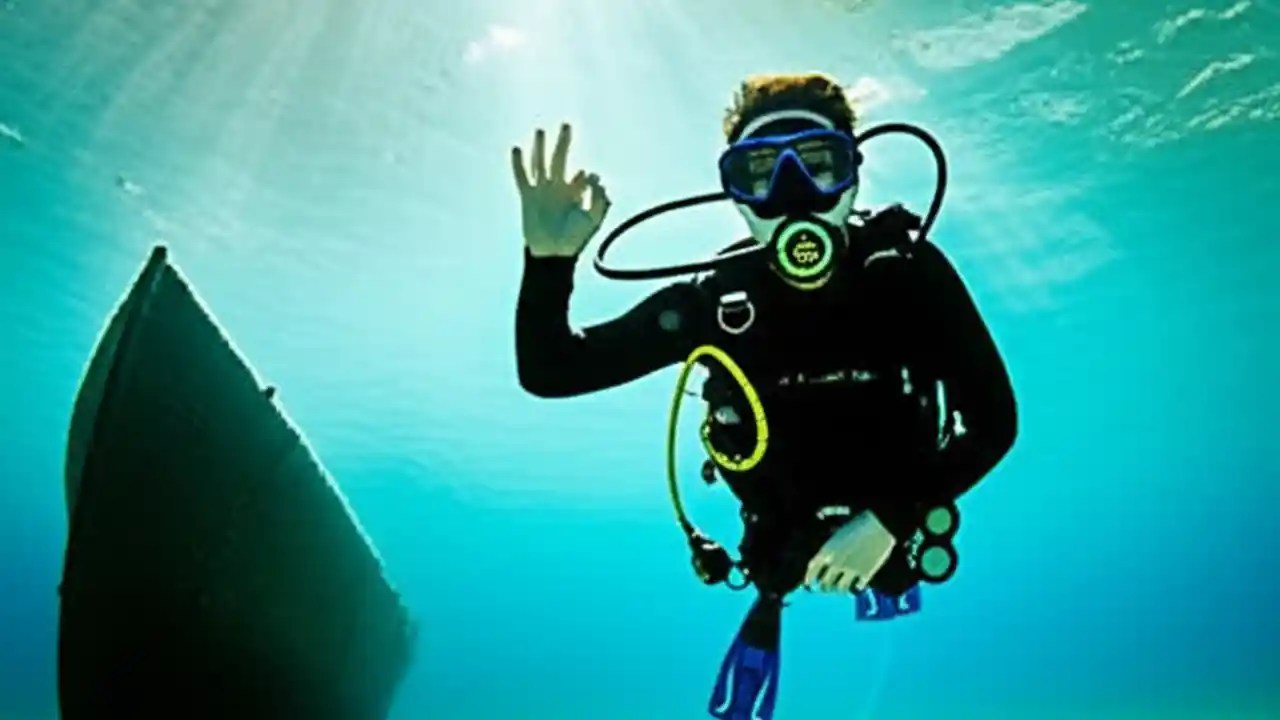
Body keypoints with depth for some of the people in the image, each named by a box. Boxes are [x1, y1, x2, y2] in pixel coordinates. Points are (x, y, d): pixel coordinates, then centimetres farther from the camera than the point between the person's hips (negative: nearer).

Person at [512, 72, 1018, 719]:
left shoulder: (908, 272, -21)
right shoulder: (718, 302, -21)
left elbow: (993, 421, -18)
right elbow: (549, 373, -17)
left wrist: (889, 520, -28)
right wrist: (549, 260, -35)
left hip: (894, 539, 0)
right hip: (785, 557, 0)